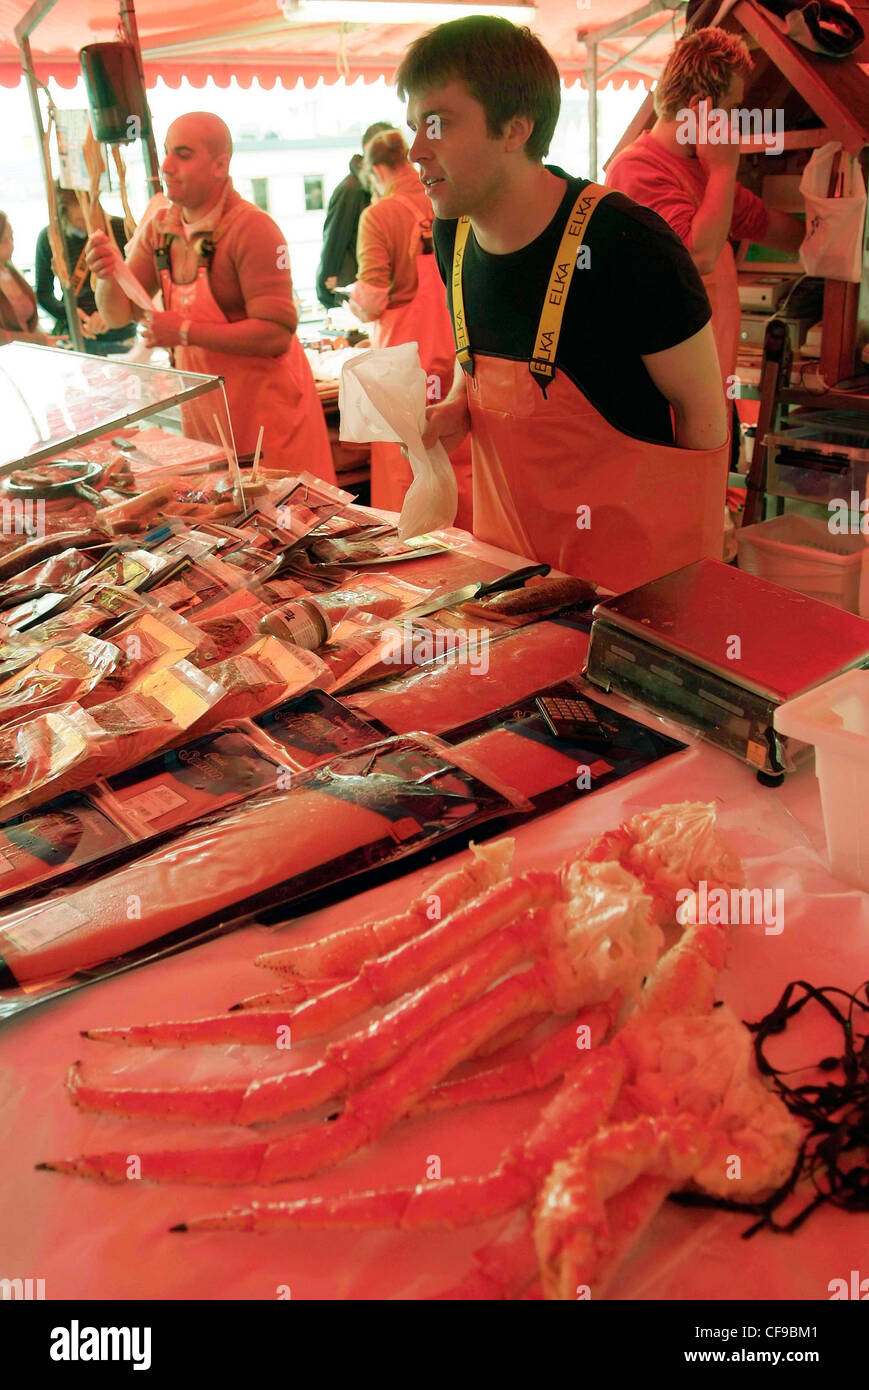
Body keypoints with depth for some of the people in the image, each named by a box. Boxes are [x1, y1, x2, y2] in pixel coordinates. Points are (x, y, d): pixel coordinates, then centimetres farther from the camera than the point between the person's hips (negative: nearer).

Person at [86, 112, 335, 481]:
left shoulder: (251, 227, -17)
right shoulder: (159, 226, 4)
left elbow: (277, 334, -24)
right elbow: (118, 315, 8)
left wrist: (185, 332, -22)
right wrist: (109, 275, -14)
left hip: (267, 409, -6)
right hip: (201, 412, 6)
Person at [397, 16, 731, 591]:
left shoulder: (624, 242, -20)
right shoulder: (453, 234, 0)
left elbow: (702, 409, -13)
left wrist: (696, 575, -10)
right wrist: (456, 409, -3)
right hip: (506, 541, 7)